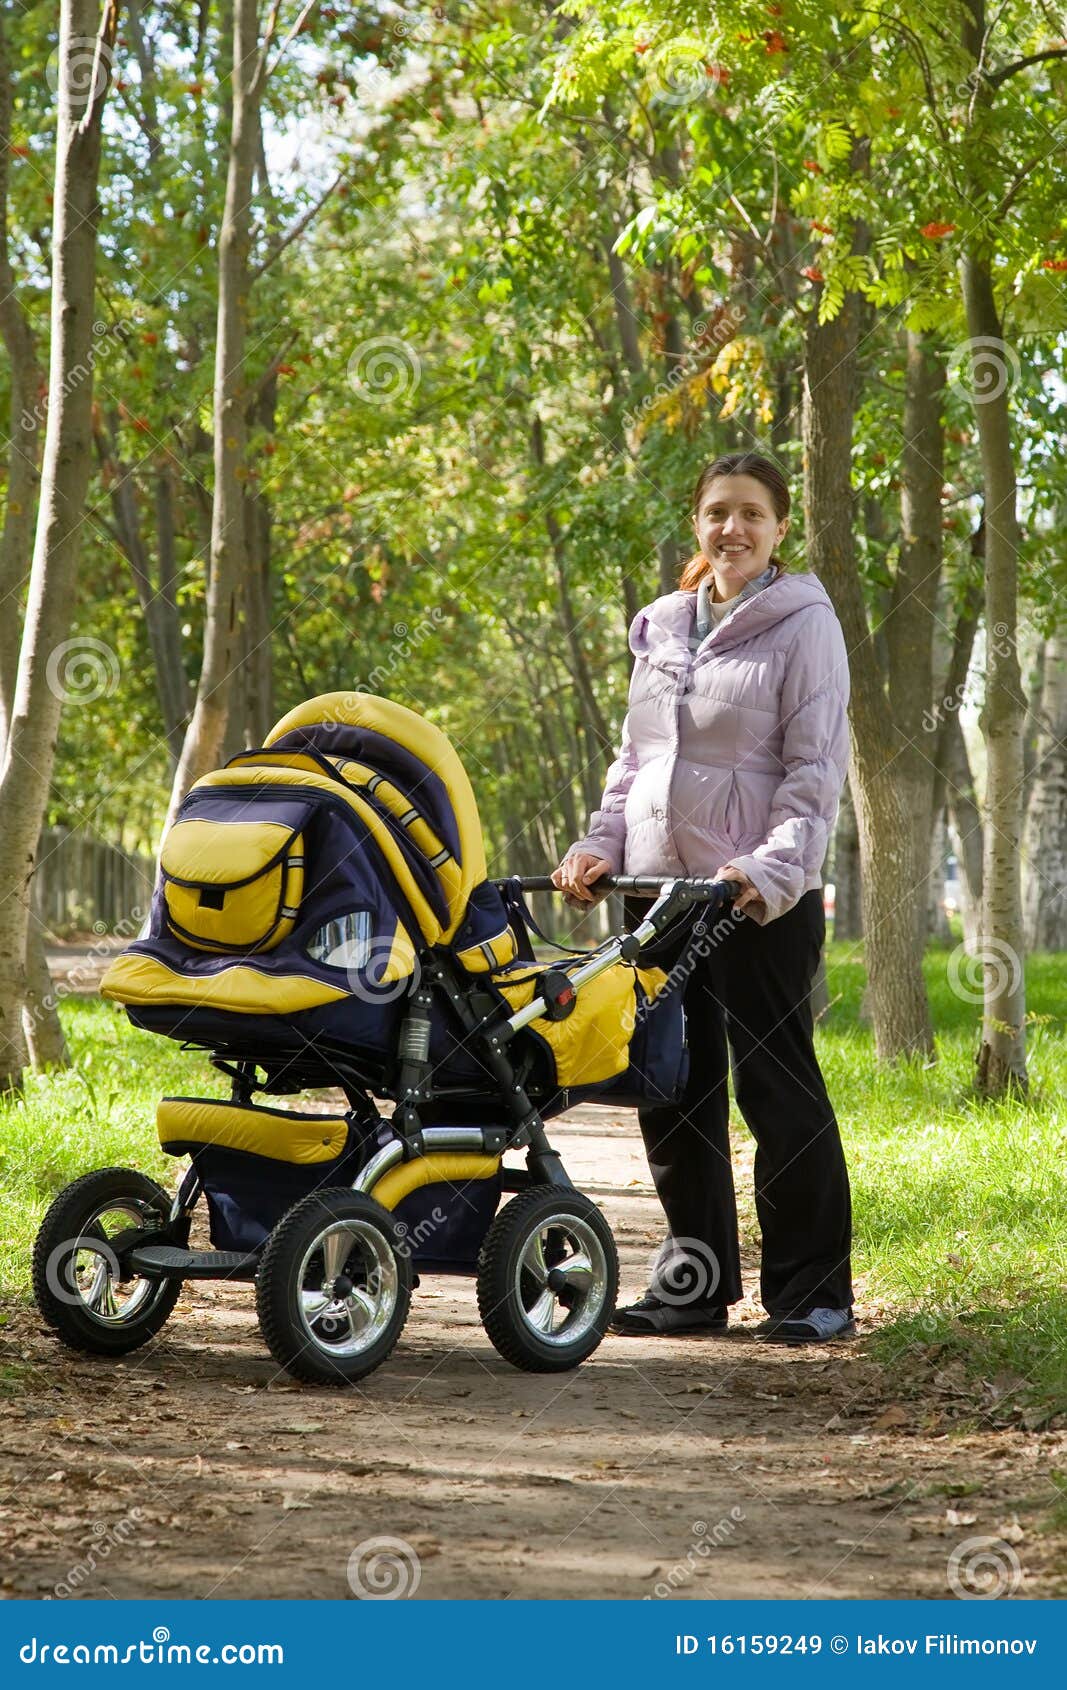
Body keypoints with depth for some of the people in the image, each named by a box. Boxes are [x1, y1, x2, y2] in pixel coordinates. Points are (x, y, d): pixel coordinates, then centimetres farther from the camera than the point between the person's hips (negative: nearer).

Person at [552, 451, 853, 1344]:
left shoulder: (803, 624, -3)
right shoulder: (663, 626, 14)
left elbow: (815, 769, -9)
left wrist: (773, 868, -21)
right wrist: (601, 843, 6)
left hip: (761, 899, -6)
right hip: (659, 885, 6)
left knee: (776, 1085, -3)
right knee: (673, 1089, 7)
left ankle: (813, 1292, 3)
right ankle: (695, 1281, 16)